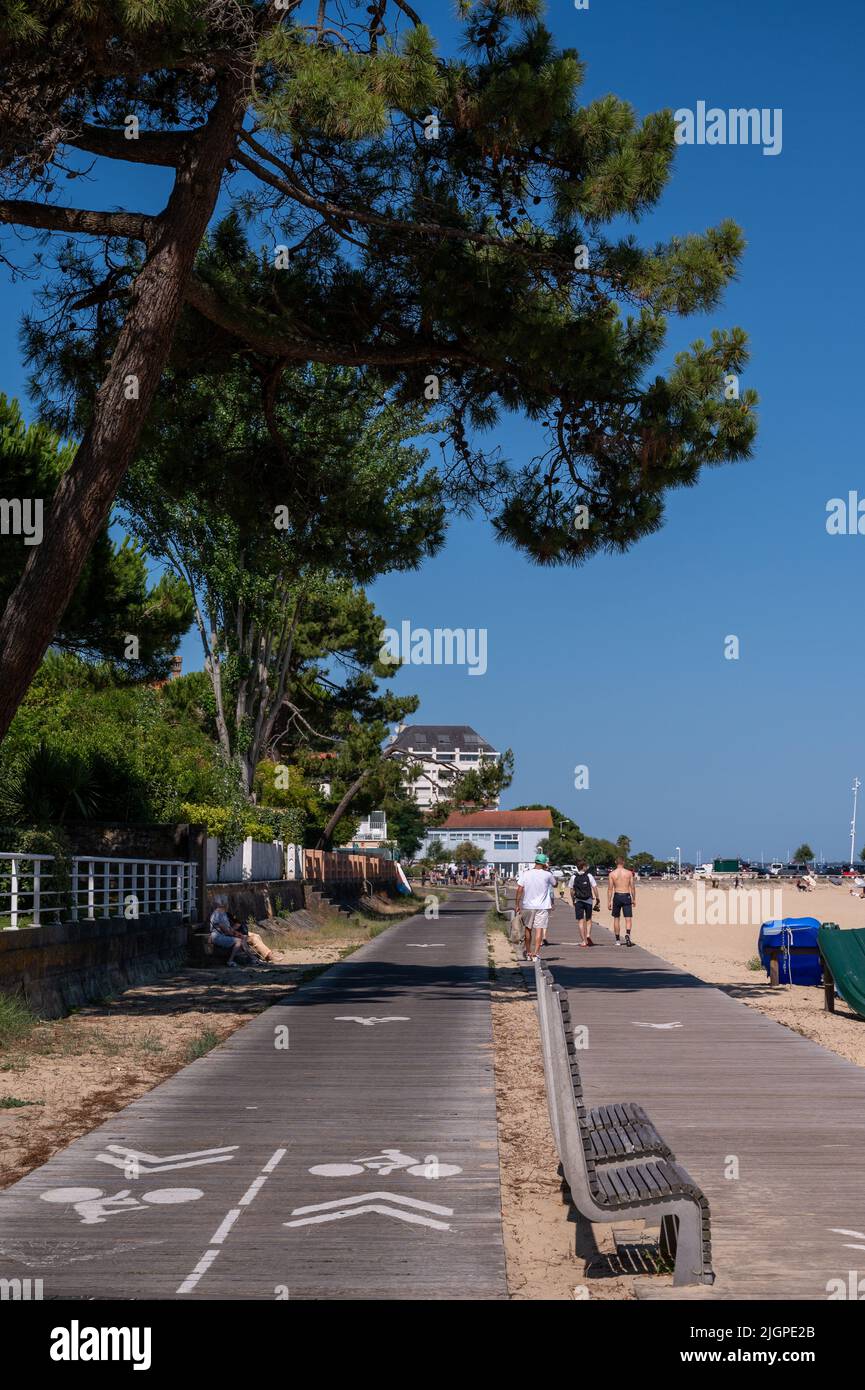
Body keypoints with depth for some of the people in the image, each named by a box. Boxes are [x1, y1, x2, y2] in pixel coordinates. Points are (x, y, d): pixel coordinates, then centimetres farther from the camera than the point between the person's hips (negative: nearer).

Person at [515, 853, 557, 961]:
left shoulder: (525, 874, -3)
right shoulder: (547, 875, -7)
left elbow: (519, 890, -5)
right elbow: (555, 885, 11)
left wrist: (517, 905, 0)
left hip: (527, 906, 2)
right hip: (542, 906, -2)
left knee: (527, 929, 15)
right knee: (539, 929, -1)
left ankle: (528, 953, 25)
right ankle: (536, 953, -9)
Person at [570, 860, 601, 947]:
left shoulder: (574, 877, 0)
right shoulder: (589, 876, -4)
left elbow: (572, 891, 4)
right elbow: (595, 888, -6)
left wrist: (573, 901, 17)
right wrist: (598, 900, 0)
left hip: (578, 901, 1)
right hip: (588, 900, -1)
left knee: (581, 921, 3)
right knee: (588, 919, 15)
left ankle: (584, 941, -2)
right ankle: (588, 935, -6)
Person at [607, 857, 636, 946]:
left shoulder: (612, 873, -1)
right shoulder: (629, 873, 0)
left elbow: (610, 889, -2)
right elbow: (632, 887, 2)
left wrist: (609, 901, 1)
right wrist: (634, 899, 10)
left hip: (617, 896, 0)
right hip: (626, 896, 0)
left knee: (616, 918, 13)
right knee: (628, 919, -1)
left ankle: (618, 940, 17)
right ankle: (627, 935, -27)